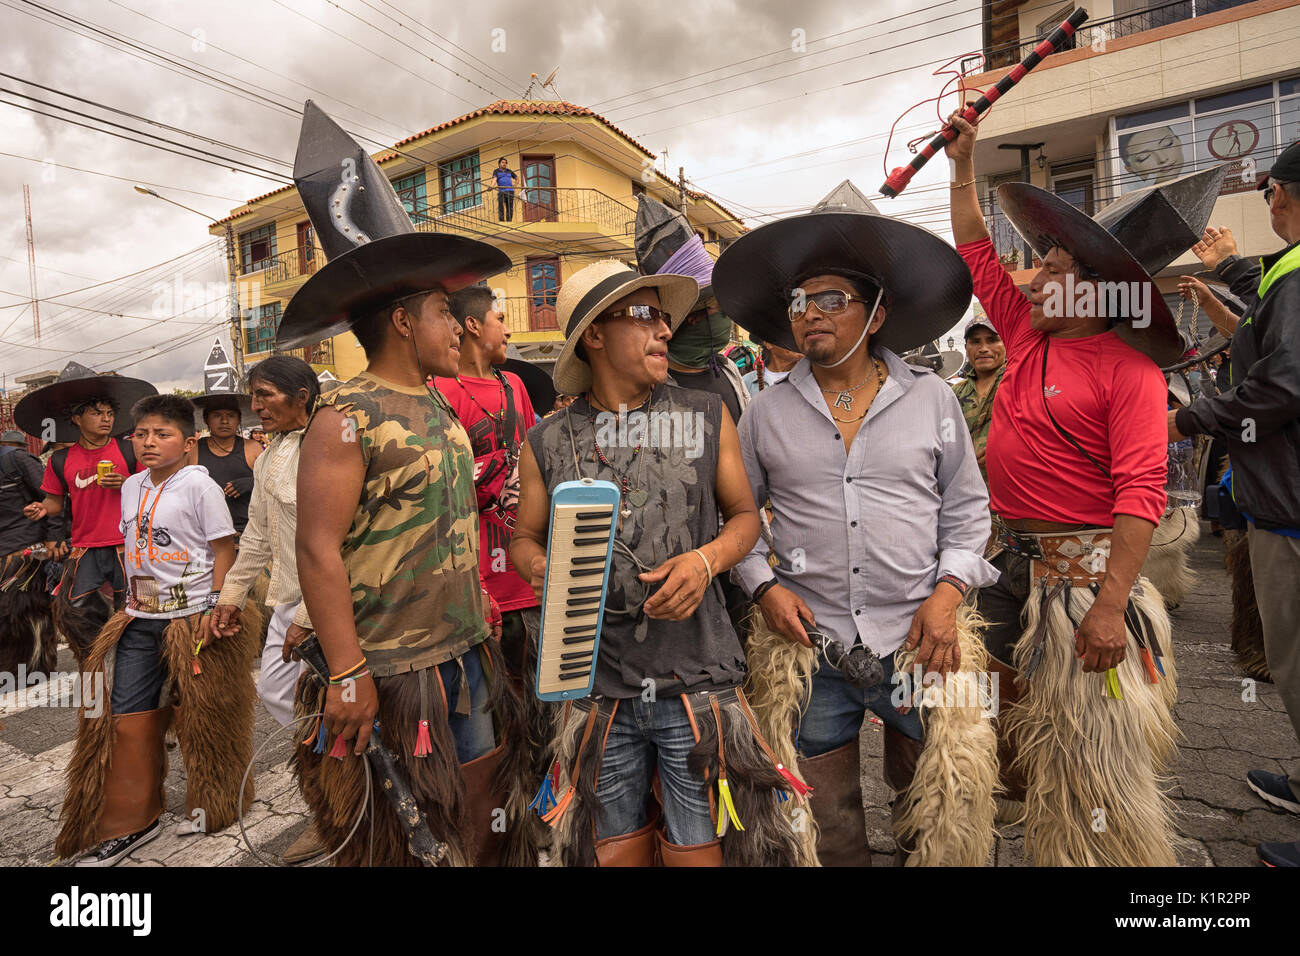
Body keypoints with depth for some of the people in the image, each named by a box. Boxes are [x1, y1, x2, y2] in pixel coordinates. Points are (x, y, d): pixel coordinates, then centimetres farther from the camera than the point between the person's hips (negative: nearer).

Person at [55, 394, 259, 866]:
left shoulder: (199, 486, -12)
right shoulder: (131, 486, 9)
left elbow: (223, 549, -12)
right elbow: (133, 546, 18)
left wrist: (216, 606, -15)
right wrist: (132, 601, 14)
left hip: (192, 618, -6)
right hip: (140, 618, 6)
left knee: (201, 717, 8)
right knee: (127, 720, 6)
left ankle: (210, 804, 30)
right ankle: (128, 823, 22)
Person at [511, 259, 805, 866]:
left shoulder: (707, 417, 2)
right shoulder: (548, 443, 2)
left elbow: (745, 513, 8)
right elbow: (525, 537, 10)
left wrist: (706, 559, -11)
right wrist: (541, 567, -12)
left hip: (696, 679, 0)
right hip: (598, 685, 1)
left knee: (700, 851, 12)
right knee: (617, 851, 17)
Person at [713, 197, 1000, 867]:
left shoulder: (932, 399, 2)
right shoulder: (766, 413, 1)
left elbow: (967, 508, 7)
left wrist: (947, 591, -5)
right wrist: (764, 586, -6)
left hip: (920, 641, 0)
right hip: (807, 646, 0)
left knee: (942, 808, 16)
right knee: (826, 823, 16)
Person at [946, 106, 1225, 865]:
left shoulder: (1129, 370, -13)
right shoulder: (1028, 337, 7)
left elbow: (1142, 492, -21)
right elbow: (978, 254, 17)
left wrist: (1111, 604, -27)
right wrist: (964, 166, 18)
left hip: (1081, 572, -8)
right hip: (1012, 562, 8)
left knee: (1089, 759, 2)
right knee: (1016, 728, 22)